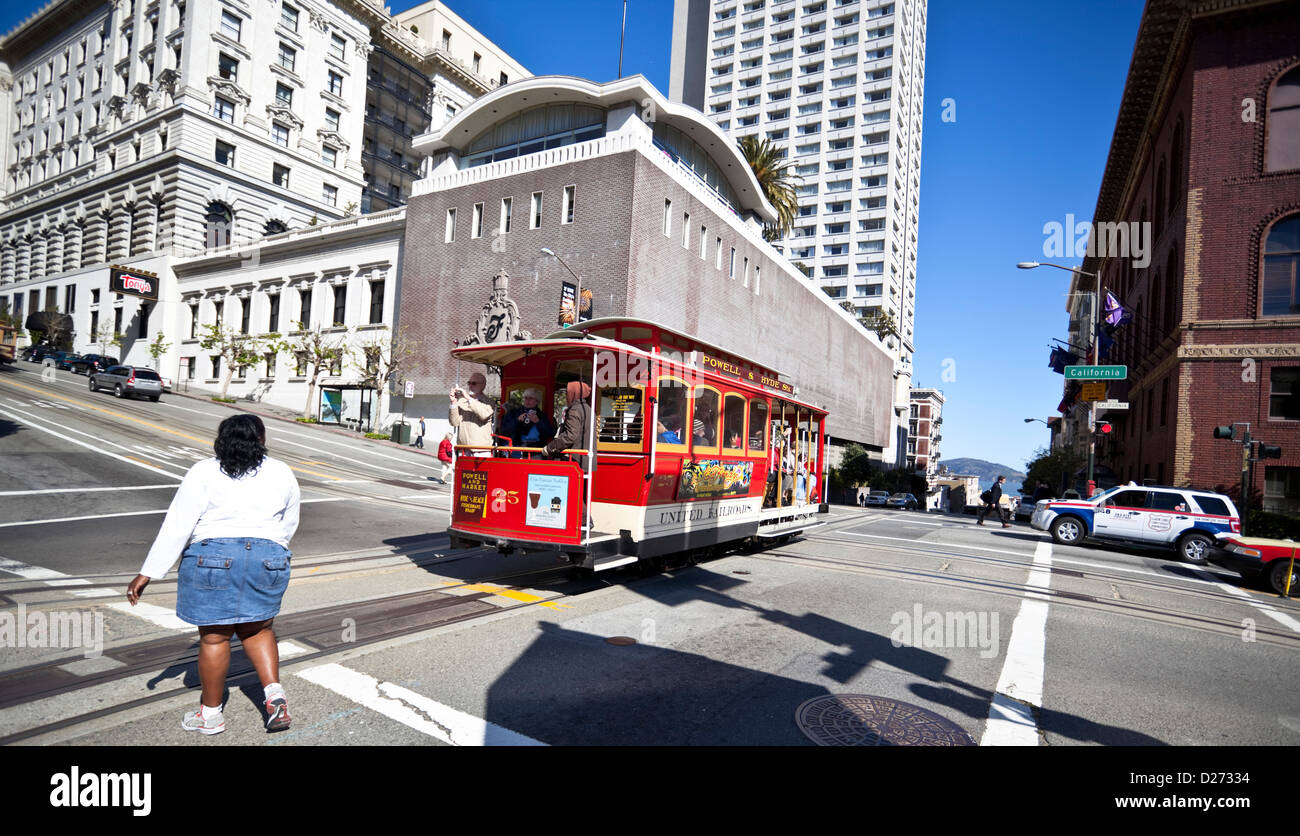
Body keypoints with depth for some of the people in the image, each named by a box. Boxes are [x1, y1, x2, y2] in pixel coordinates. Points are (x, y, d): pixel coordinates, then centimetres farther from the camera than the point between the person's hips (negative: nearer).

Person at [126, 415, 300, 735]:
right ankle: (274, 693, 6)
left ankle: (211, 714, 24)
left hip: (212, 561, -2)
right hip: (267, 561, 2)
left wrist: (147, 573, -3)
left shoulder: (204, 473, -3)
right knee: (257, 629, 18)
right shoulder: (283, 474, 4)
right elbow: (289, 527, 12)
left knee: (214, 637, 9)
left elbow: (176, 527, -7)